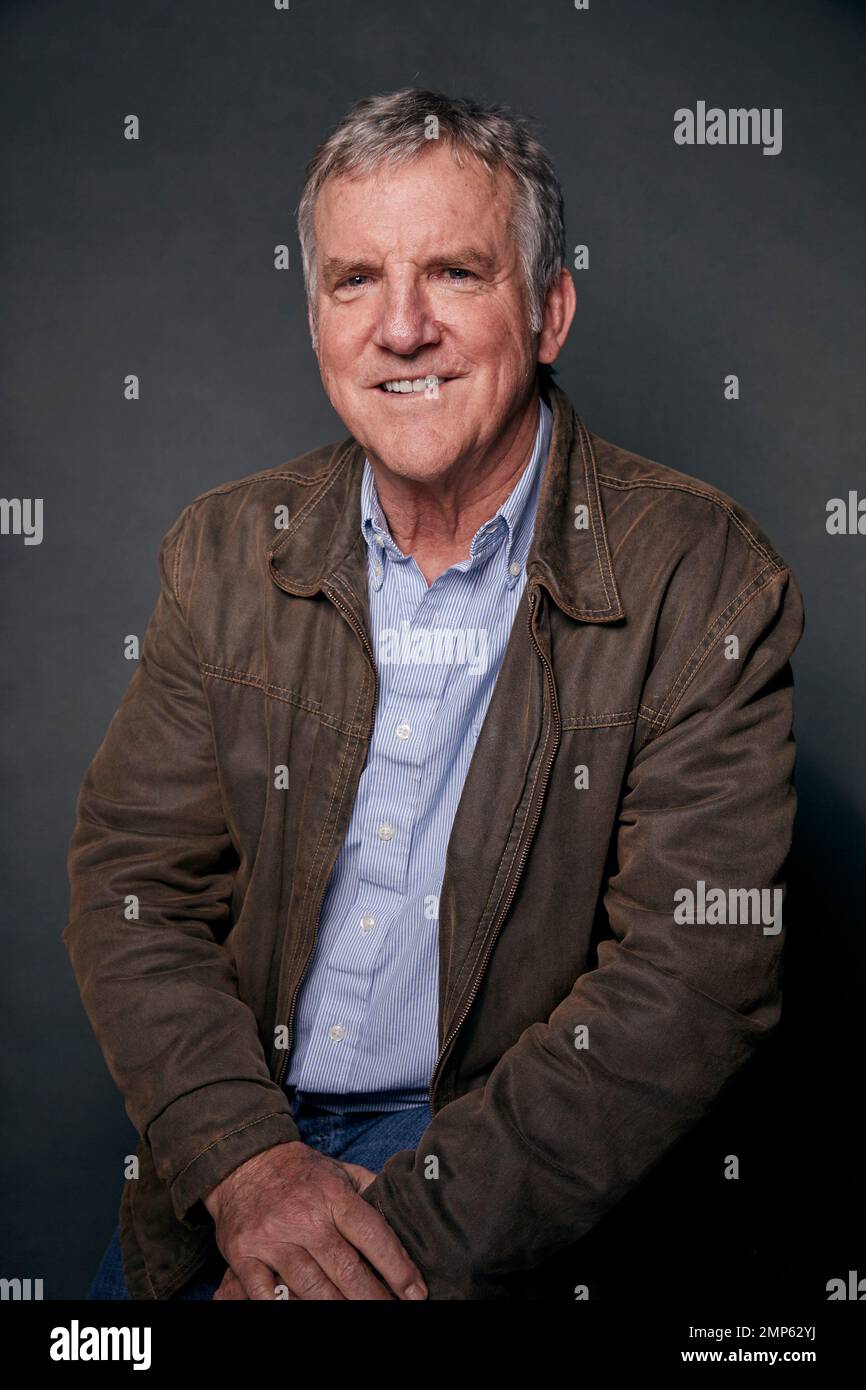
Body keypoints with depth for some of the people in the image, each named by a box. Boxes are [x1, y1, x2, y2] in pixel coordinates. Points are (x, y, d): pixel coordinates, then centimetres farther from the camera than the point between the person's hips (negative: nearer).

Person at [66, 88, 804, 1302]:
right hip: (234, 1143, 3)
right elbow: (132, 877, 0)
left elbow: (698, 972, -13)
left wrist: (413, 1224, -19)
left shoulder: (708, 582, -9)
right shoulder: (228, 553, 3)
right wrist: (246, 1157, -15)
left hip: (501, 1170, -2)